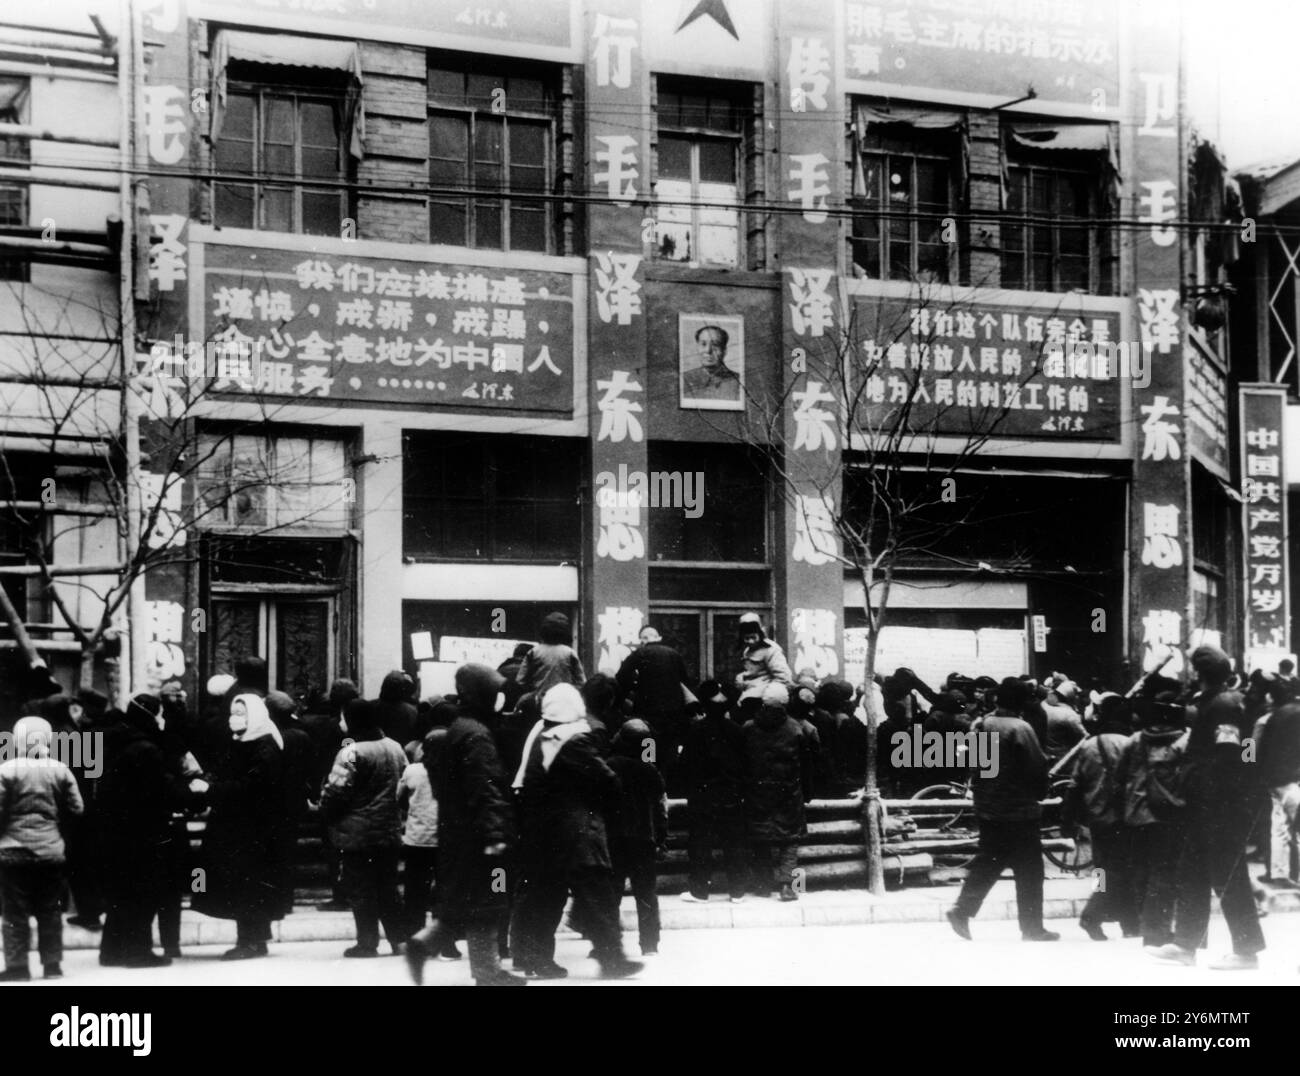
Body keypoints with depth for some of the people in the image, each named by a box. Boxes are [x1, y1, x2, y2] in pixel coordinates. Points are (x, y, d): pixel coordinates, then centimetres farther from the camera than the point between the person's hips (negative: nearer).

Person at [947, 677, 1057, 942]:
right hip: (1019, 811, -7)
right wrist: (1038, 793, 4)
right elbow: (1037, 768, -14)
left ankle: (962, 911, 6)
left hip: (987, 808, 7)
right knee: (1029, 870, 3)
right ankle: (1032, 928, 8)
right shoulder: (1020, 728, -16)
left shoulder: (984, 725, 4)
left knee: (987, 862, 16)